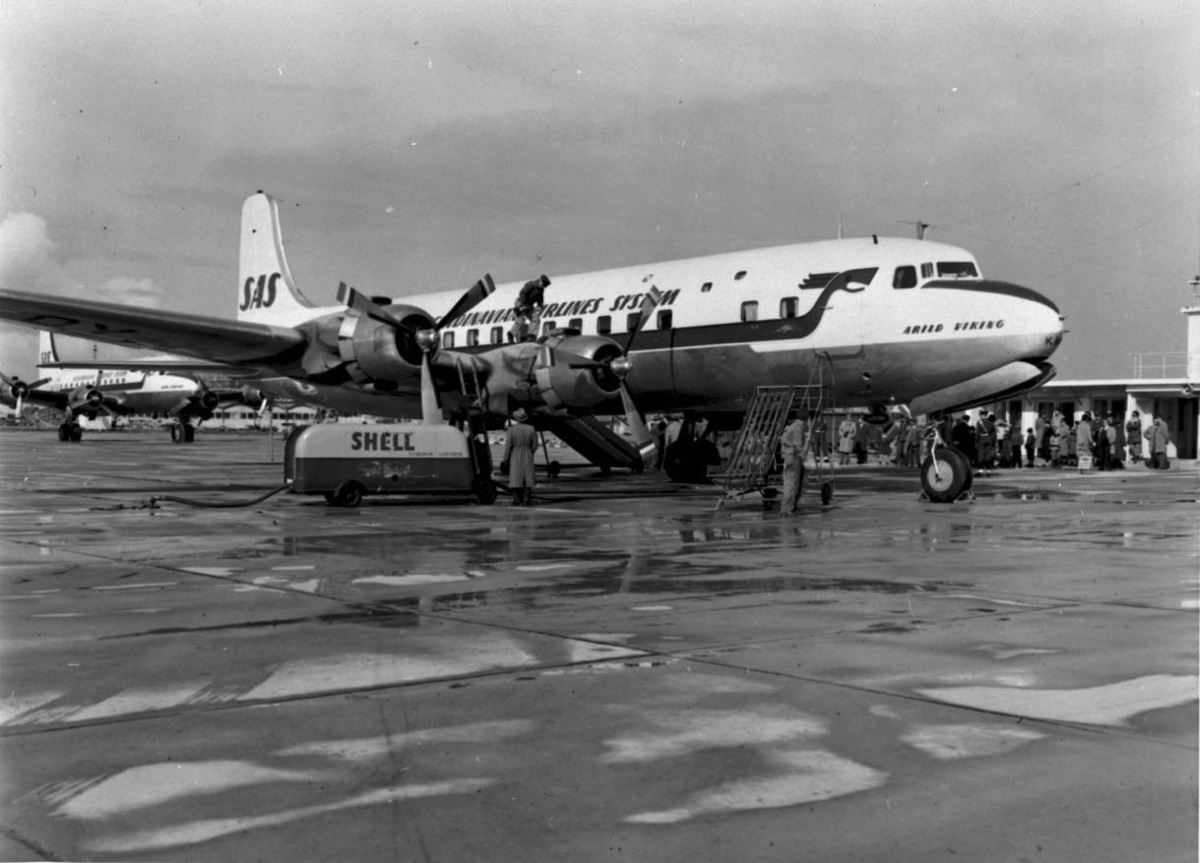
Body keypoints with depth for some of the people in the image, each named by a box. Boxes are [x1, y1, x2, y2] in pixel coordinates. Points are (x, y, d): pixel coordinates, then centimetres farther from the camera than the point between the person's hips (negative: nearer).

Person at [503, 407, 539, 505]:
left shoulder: (511, 429, -12)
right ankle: (527, 500, 0)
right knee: (527, 478, 5)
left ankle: (517, 500, 3)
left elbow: (508, 446, -10)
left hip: (515, 456, -2)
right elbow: (534, 445, 2)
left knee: (516, 478, 4)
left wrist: (506, 459, 0)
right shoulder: (531, 429, -4)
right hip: (528, 457, 2)